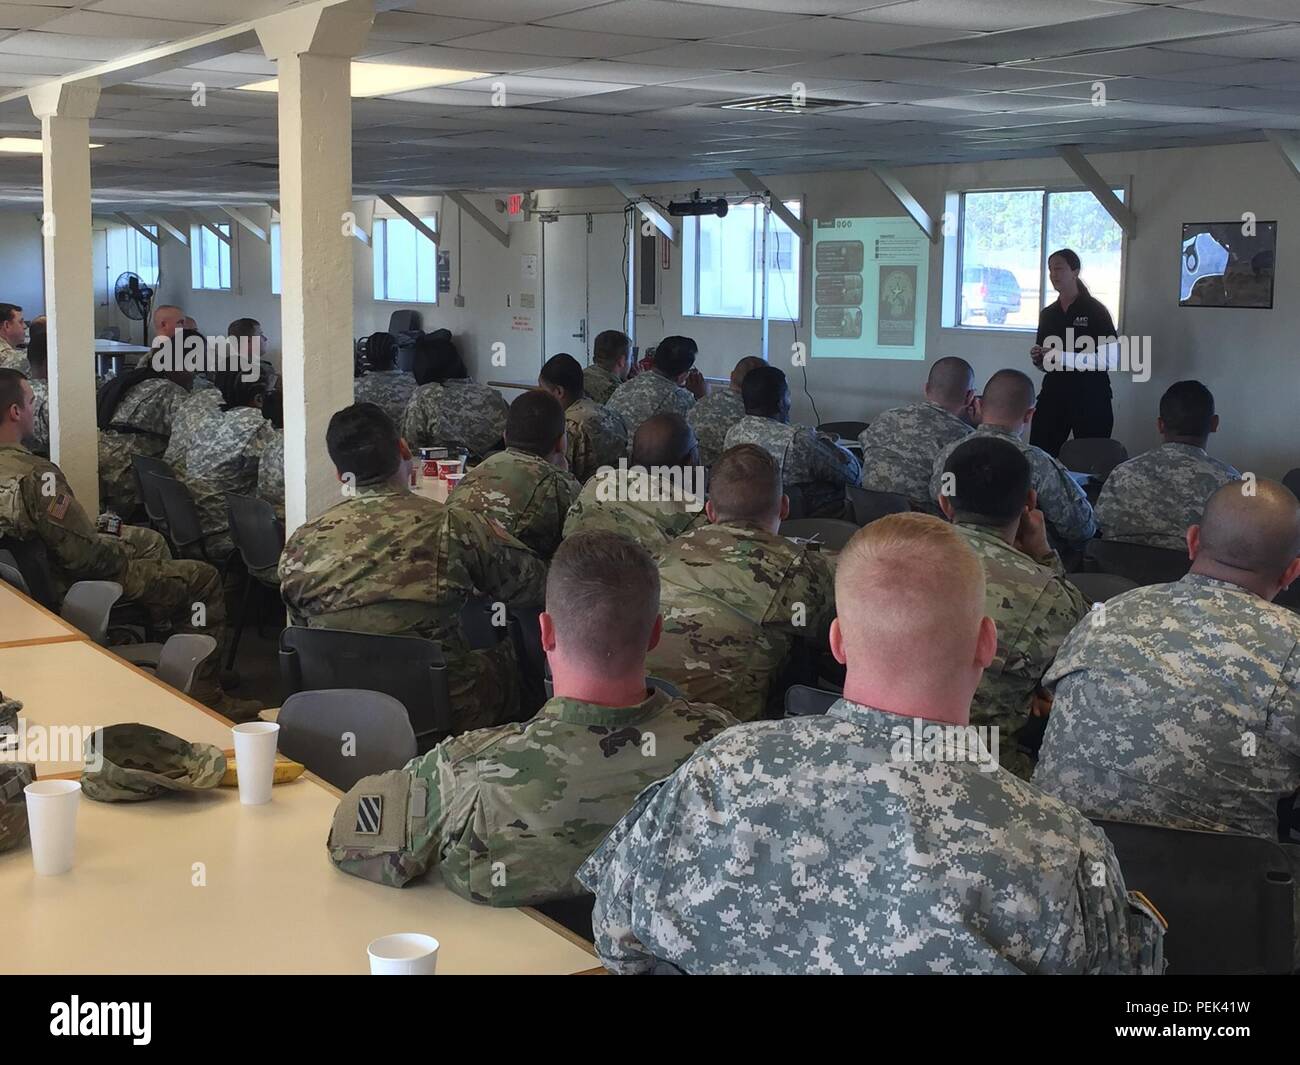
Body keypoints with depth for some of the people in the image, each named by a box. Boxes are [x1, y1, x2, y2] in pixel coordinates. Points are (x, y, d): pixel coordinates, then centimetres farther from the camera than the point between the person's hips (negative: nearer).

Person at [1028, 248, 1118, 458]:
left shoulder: (1095, 310, -1)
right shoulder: (1048, 313, 15)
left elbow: (1110, 359, -8)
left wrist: (1069, 358, -18)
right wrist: (1037, 358, 0)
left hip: (1090, 398, -4)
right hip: (1053, 395, 4)